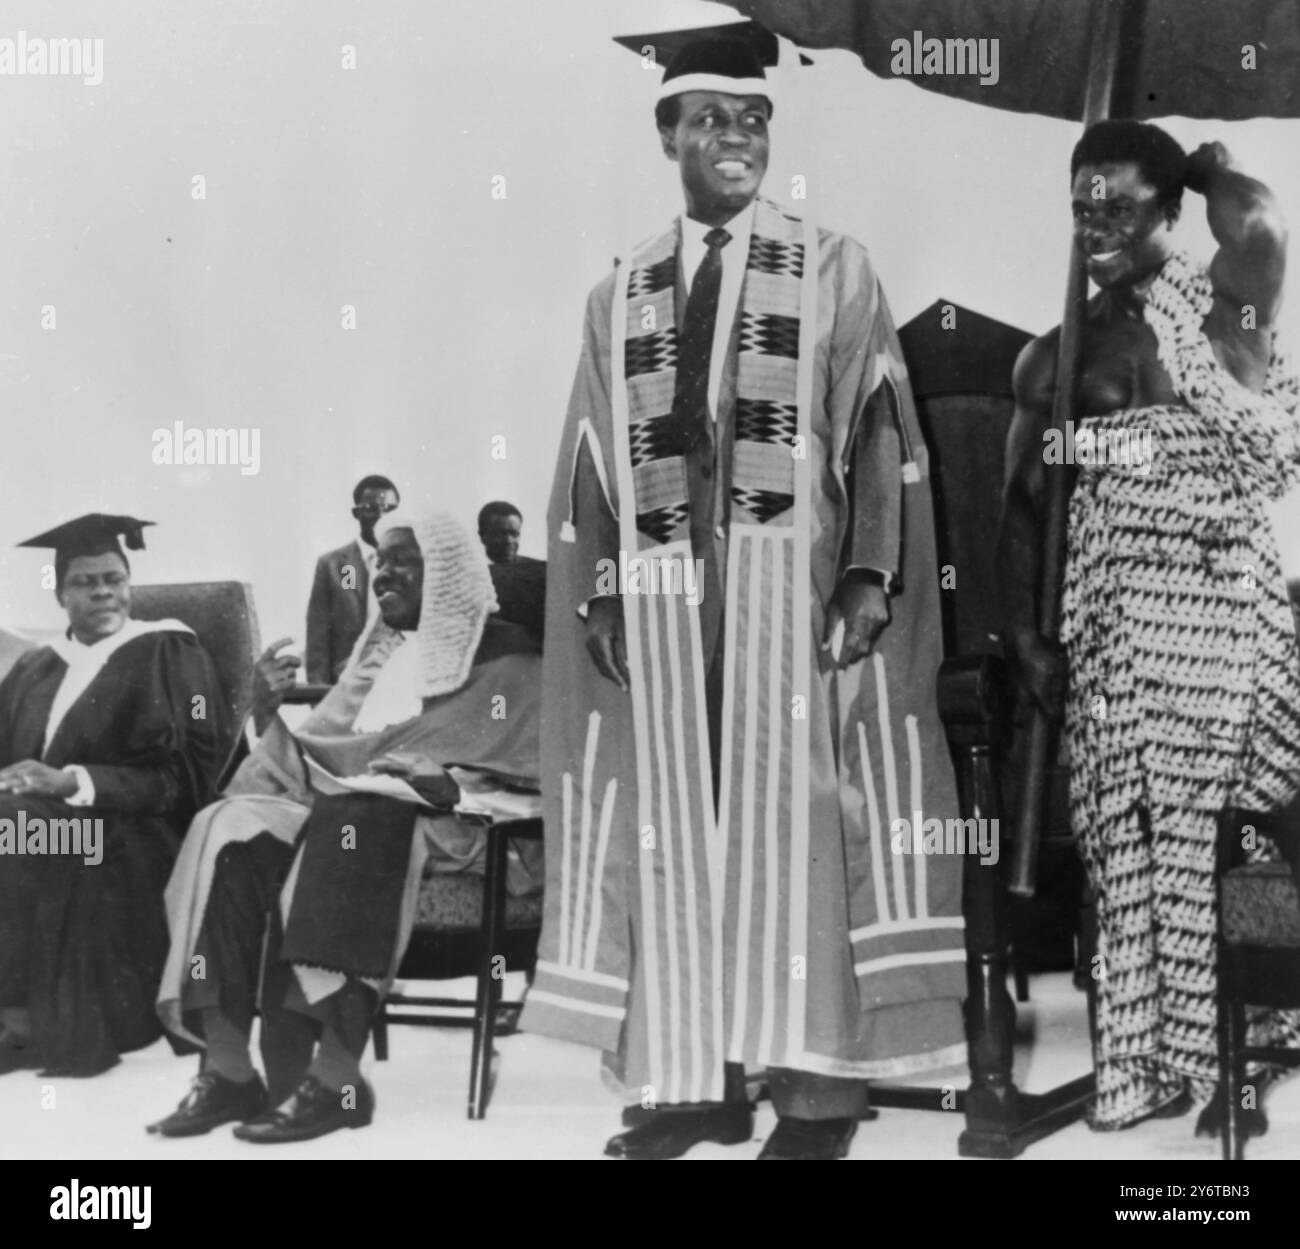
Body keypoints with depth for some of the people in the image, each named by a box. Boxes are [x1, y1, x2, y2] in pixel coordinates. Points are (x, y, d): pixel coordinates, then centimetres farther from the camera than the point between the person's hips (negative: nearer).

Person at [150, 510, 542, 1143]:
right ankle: (227, 1067, -31)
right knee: (230, 834, -25)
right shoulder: (377, 653, 26)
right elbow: (306, 762, 21)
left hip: (442, 827, -5)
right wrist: (267, 711, 2)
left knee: (344, 825, -39)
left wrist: (449, 784, -18)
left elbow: (537, 771, -4)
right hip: (346, 812, 5)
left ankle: (333, 1075, -41)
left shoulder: (503, 658, 8)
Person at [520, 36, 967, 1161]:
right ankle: (694, 1078, 13)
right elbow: (594, 463, 11)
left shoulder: (834, 273, 5)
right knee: (676, 836, 4)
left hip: (794, 592, -3)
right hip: (663, 599, 3)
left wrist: (865, 581, -13)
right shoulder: (621, 296, 13)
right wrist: (601, 595, 0)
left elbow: (879, 436, -2)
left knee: (795, 824, -1)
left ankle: (818, 1088, 5)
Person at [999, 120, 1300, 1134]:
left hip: (1212, 591, -4)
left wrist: (1207, 167, 5)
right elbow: (1023, 502, 14)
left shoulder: (1218, 306, 5)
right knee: (1119, 840, 4)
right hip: (1104, 613, 4)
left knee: (1199, 829, -7)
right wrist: (1028, 631, 3)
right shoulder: (1055, 354, 15)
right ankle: (1140, 1063, 11)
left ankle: (1205, 1058, 1)